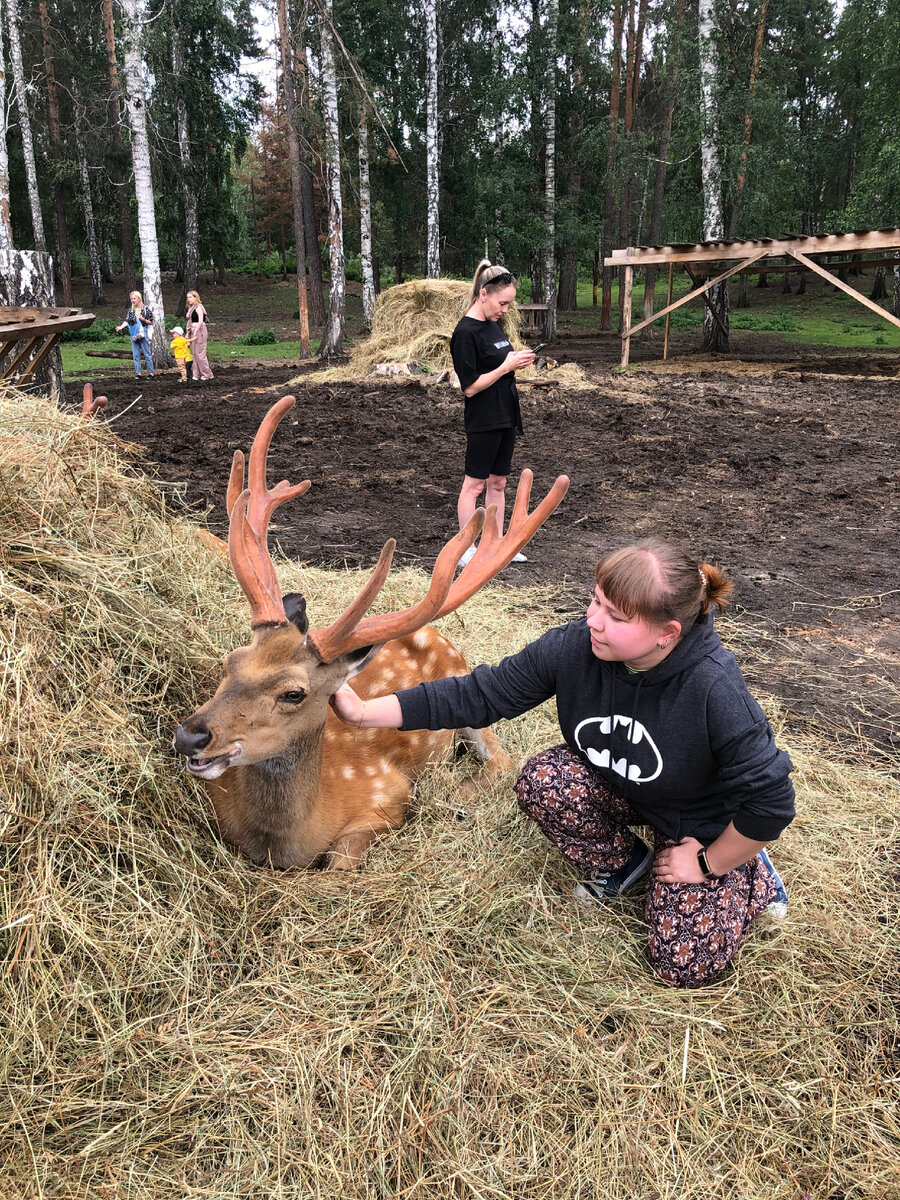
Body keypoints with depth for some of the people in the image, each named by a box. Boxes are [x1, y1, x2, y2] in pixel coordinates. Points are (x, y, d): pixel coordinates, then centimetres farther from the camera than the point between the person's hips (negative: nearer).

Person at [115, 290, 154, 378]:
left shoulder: (146, 309, -1)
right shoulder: (131, 311, 10)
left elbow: (151, 322, 1)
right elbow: (127, 321, 0)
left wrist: (143, 319, -16)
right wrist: (121, 327, -17)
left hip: (143, 333, -4)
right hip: (134, 334, 4)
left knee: (147, 354, -1)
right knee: (136, 354, 3)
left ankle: (151, 372, 6)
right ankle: (138, 373, 8)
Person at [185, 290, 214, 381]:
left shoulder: (199, 307, -10)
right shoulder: (191, 308, 17)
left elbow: (200, 321, -17)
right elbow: (190, 322, 19)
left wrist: (195, 333, -19)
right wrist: (188, 333, 13)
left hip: (200, 331, -9)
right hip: (193, 332, 9)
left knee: (200, 353, -7)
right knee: (194, 353, 8)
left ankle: (207, 374, 1)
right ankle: (196, 374, 11)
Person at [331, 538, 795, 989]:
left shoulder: (715, 690, -37)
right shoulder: (573, 646, -26)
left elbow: (770, 799, -27)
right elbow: (479, 695, -20)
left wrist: (706, 864, -15)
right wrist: (363, 711, -25)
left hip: (704, 825, -4)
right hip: (618, 790, 4)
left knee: (684, 965, -11)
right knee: (541, 781, -27)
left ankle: (750, 873, 18)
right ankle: (621, 862, 4)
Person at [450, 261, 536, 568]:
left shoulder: (494, 325, 10)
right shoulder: (466, 332, -16)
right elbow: (470, 387, -18)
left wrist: (516, 361, 2)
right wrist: (507, 366, -18)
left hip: (505, 417, 8)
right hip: (483, 421, -8)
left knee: (498, 482, 13)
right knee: (474, 484, 0)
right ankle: (466, 551, 9)